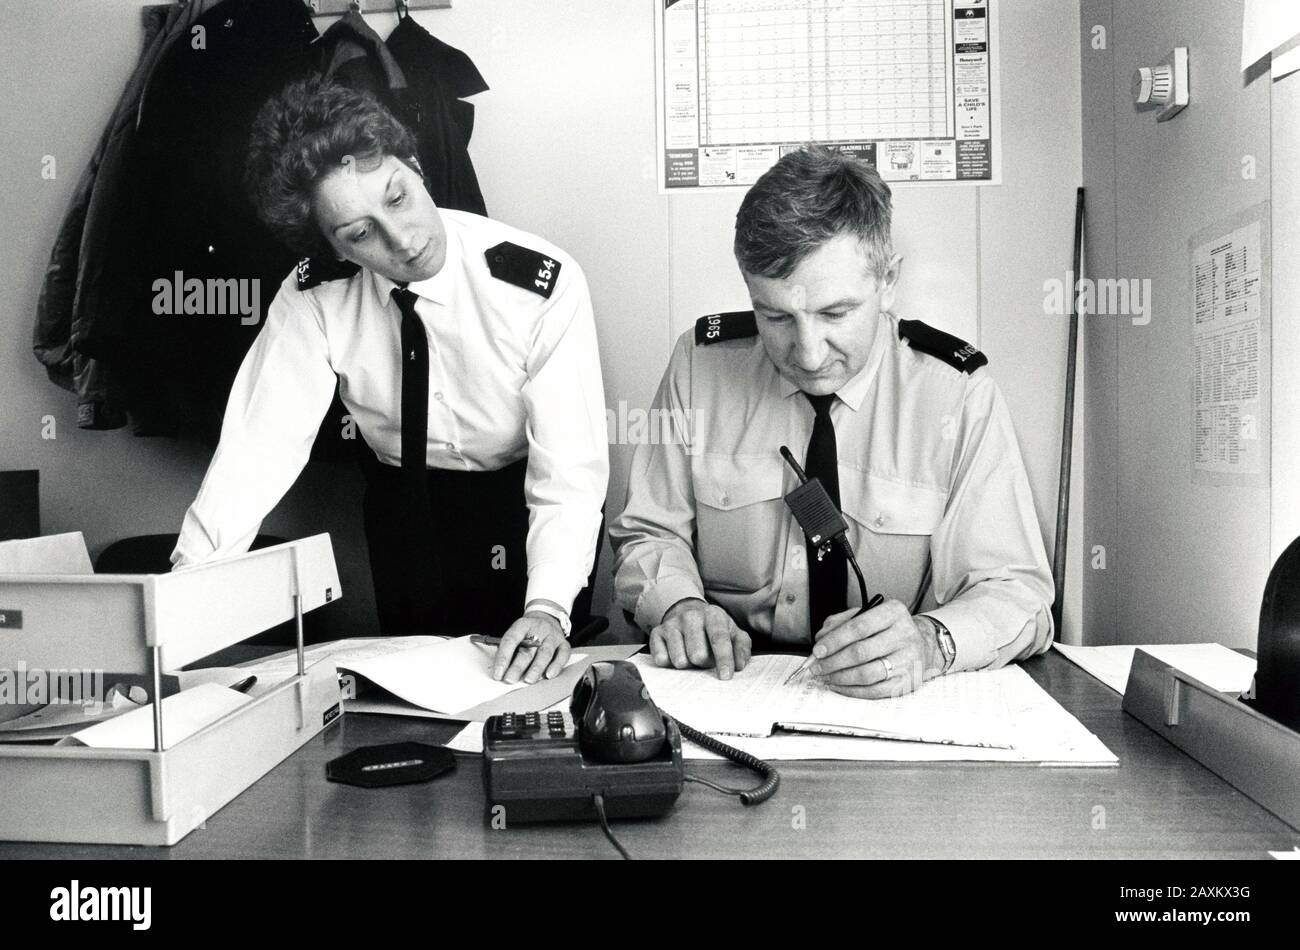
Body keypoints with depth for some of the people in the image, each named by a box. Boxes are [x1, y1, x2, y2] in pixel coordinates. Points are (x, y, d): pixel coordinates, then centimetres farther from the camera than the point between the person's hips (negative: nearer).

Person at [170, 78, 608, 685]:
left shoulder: (543, 284, -26)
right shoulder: (313, 297, -17)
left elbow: (570, 471, -28)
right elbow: (262, 442, -22)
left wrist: (548, 608, -42)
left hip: (523, 501, -2)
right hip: (402, 508, 3)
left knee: (530, 677, 8)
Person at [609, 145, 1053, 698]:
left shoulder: (958, 392, -10)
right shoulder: (700, 362, -5)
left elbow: (1017, 592, -11)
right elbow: (651, 531, 3)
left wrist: (929, 642, -32)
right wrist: (677, 604, -18)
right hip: (723, 684, 1)